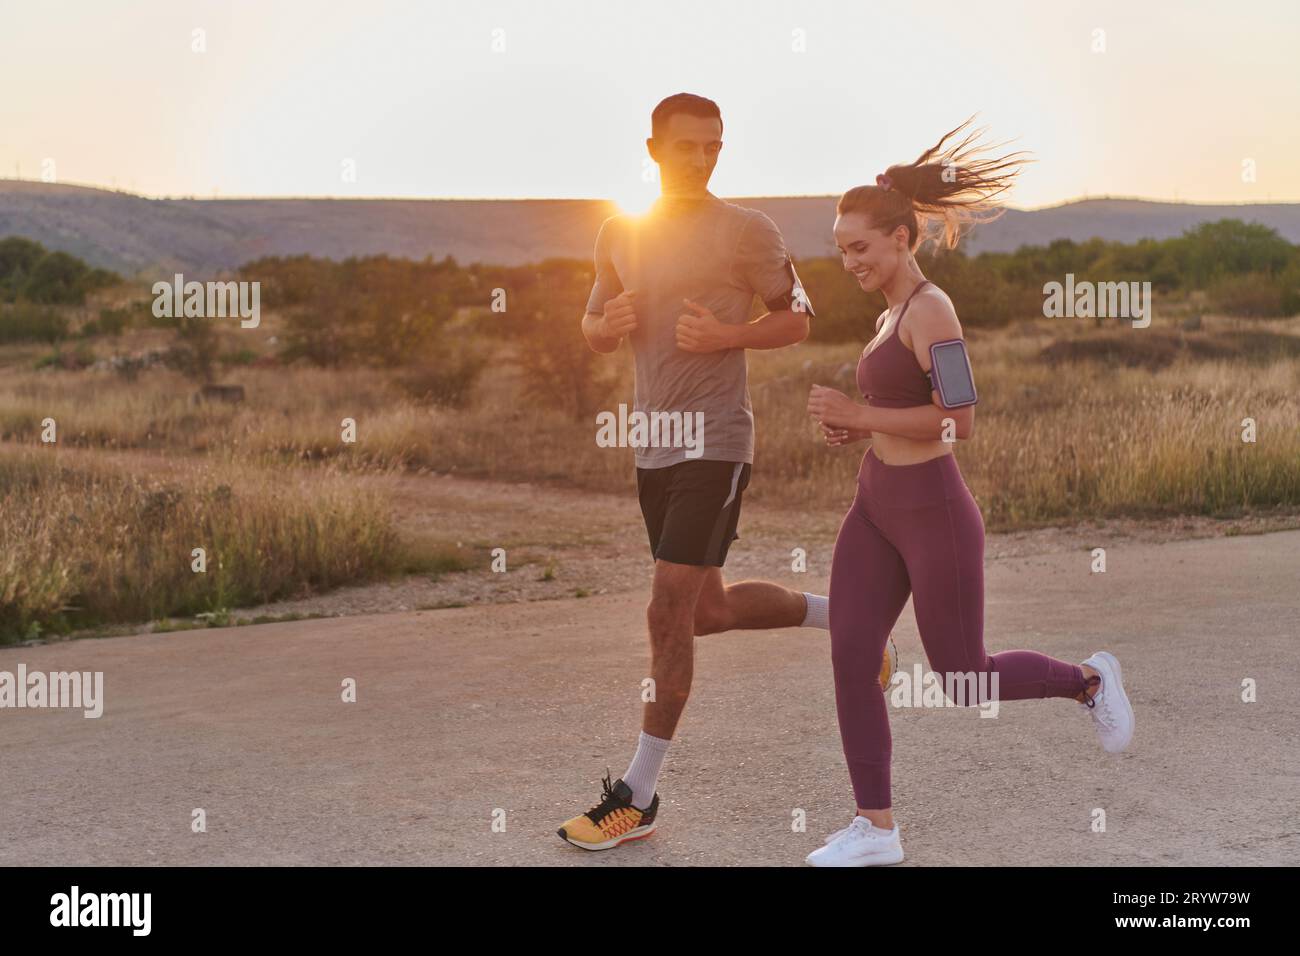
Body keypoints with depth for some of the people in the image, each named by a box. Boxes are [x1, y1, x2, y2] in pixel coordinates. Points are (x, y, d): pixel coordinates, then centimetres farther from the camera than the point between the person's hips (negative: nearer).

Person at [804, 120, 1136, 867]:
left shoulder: (930, 309, -16)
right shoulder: (894, 315, 12)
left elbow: (960, 420, -23)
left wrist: (860, 414, -22)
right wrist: (853, 429, 7)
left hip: (934, 512, -9)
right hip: (878, 505, 9)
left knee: (963, 678, 4)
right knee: (851, 659, 0)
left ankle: (1090, 681, 30)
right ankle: (876, 829, 8)